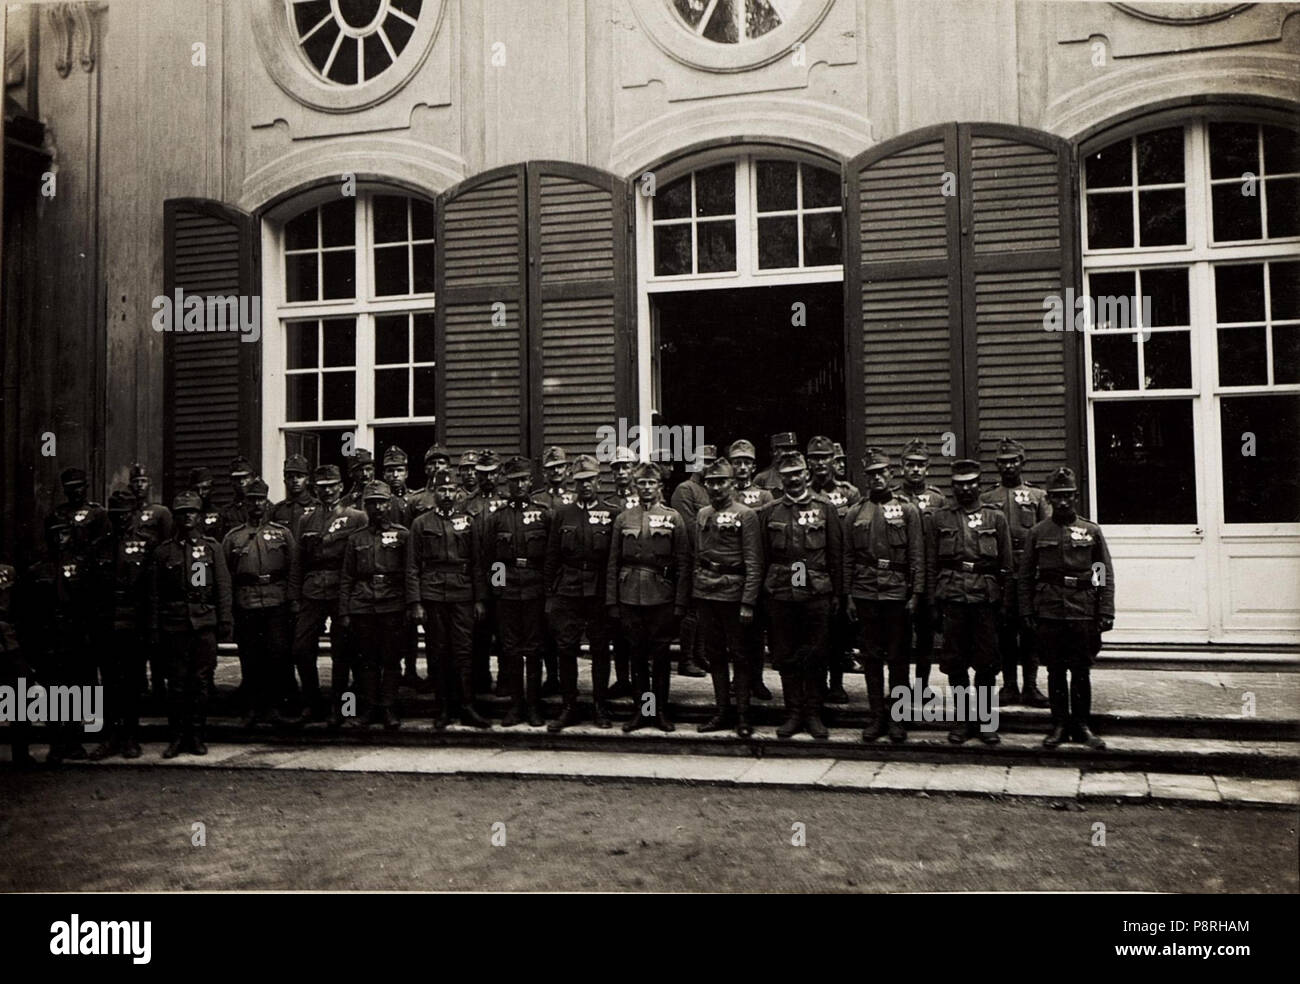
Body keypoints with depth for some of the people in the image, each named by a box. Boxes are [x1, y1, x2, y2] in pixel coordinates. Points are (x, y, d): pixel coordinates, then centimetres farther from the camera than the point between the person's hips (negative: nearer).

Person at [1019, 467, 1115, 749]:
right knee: (1055, 671, 6)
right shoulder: (1037, 533, 6)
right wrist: (1027, 612, 0)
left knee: (1082, 671, 5)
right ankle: (1060, 724, 15)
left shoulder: (1092, 532, 5)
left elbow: (1106, 576, 4)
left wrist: (1106, 612, -3)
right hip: (1048, 612, 0)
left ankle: (1082, 725, 17)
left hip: (1083, 612, 0)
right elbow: (1025, 577, 7)